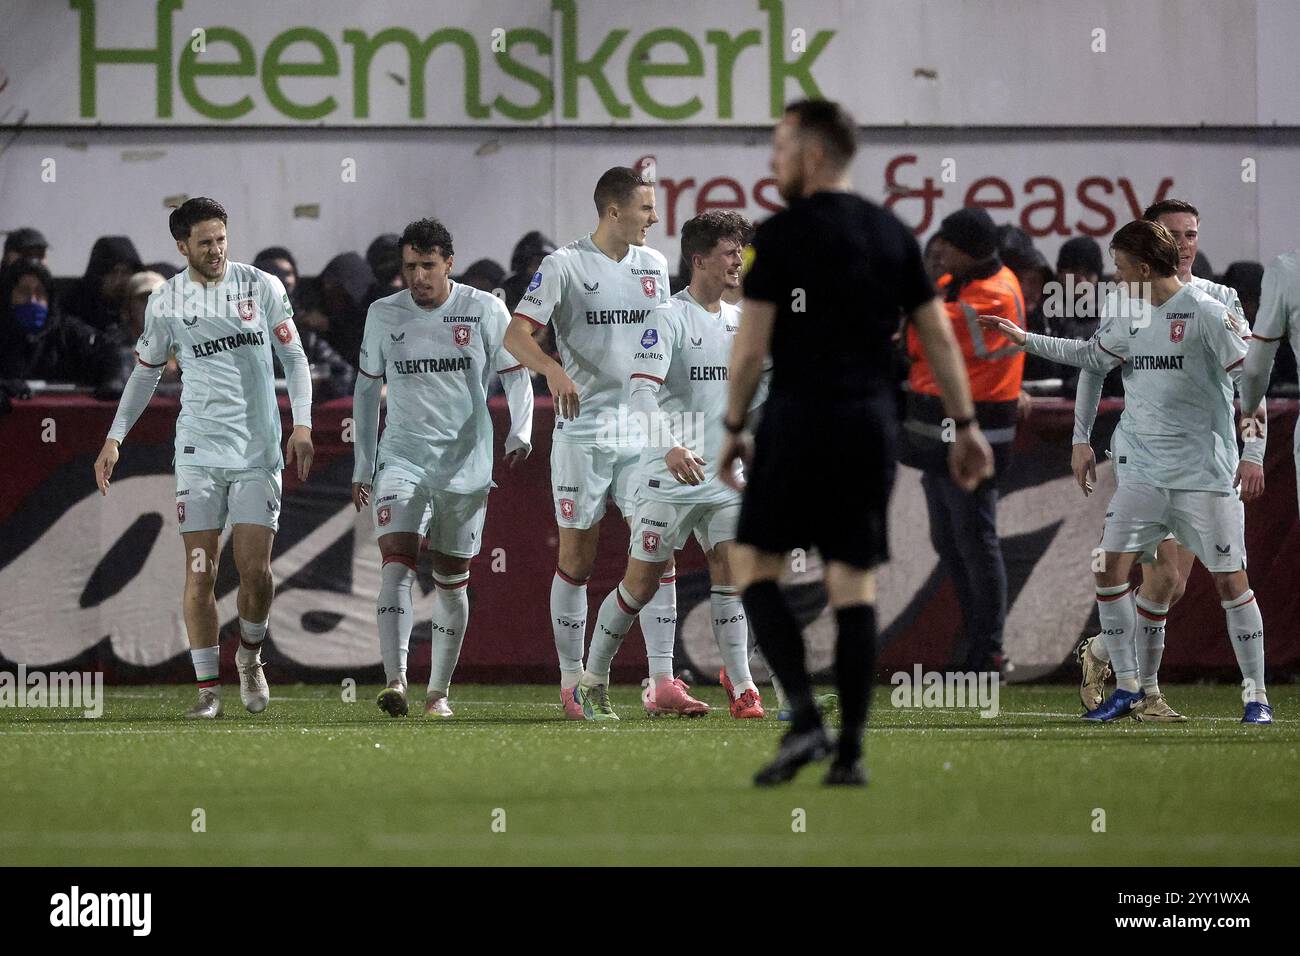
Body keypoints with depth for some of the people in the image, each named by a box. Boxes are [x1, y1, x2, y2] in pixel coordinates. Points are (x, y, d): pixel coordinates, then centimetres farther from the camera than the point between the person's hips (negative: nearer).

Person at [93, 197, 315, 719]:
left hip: (259, 450, 0)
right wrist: (114, 438, 12)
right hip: (199, 450, 1)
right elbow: (146, 371, 16)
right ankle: (208, 688, 0)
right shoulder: (166, 302, 3)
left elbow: (294, 358, 7)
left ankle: (250, 656, 22)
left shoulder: (262, 287, 0)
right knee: (200, 573, -5)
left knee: (255, 569, -6)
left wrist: (302, 423, -4)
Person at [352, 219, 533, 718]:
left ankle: (439, 690, 18)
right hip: (402, 457, 0)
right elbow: (366, 389, 14)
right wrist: (363, 466, 13)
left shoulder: (486, 311, -2)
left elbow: (516, 376, 5)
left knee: (452, 579, 7)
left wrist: (520, 432, -12)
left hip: (466, 463, 0)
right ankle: (395, 681, -27)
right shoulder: (383, 315, 4)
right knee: (397, 563, -18)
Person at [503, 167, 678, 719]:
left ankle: (662, 684, -3)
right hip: (583, 430, -5)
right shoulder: (565, 266, -6)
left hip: (644, 430, 5)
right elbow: (516, 335, -13)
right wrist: (554, 371, -32)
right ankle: (572, 684, 9)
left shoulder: (653, 265, 11)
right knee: (577, 558, 0)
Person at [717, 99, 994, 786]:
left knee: (754, 562, 4)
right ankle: (851, 750, 1)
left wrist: (733, 427, 2)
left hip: (800, 419, -5)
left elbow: (751, 346, -8)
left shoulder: (782, 234, -7)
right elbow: (938, 337, 10)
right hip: (873, 420, 5)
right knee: (852, 580, 6)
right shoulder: (894, 234, 10)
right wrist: (965, 426, 15)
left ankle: (803, 716, -13)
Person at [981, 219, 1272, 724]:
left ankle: (1256, 694, 5)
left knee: (1230, 579, -4)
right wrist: (1023, 338, 24)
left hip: (1204, 472, -6)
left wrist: (1253, 454, -15)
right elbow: (1091, 355, 26)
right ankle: (1128, 686, 7)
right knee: (1110, 568, -3)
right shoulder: (1129, 315, 10)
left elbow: (1251, 378, -10)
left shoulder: (1207, 313, -10)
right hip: (1142, 469, 6)